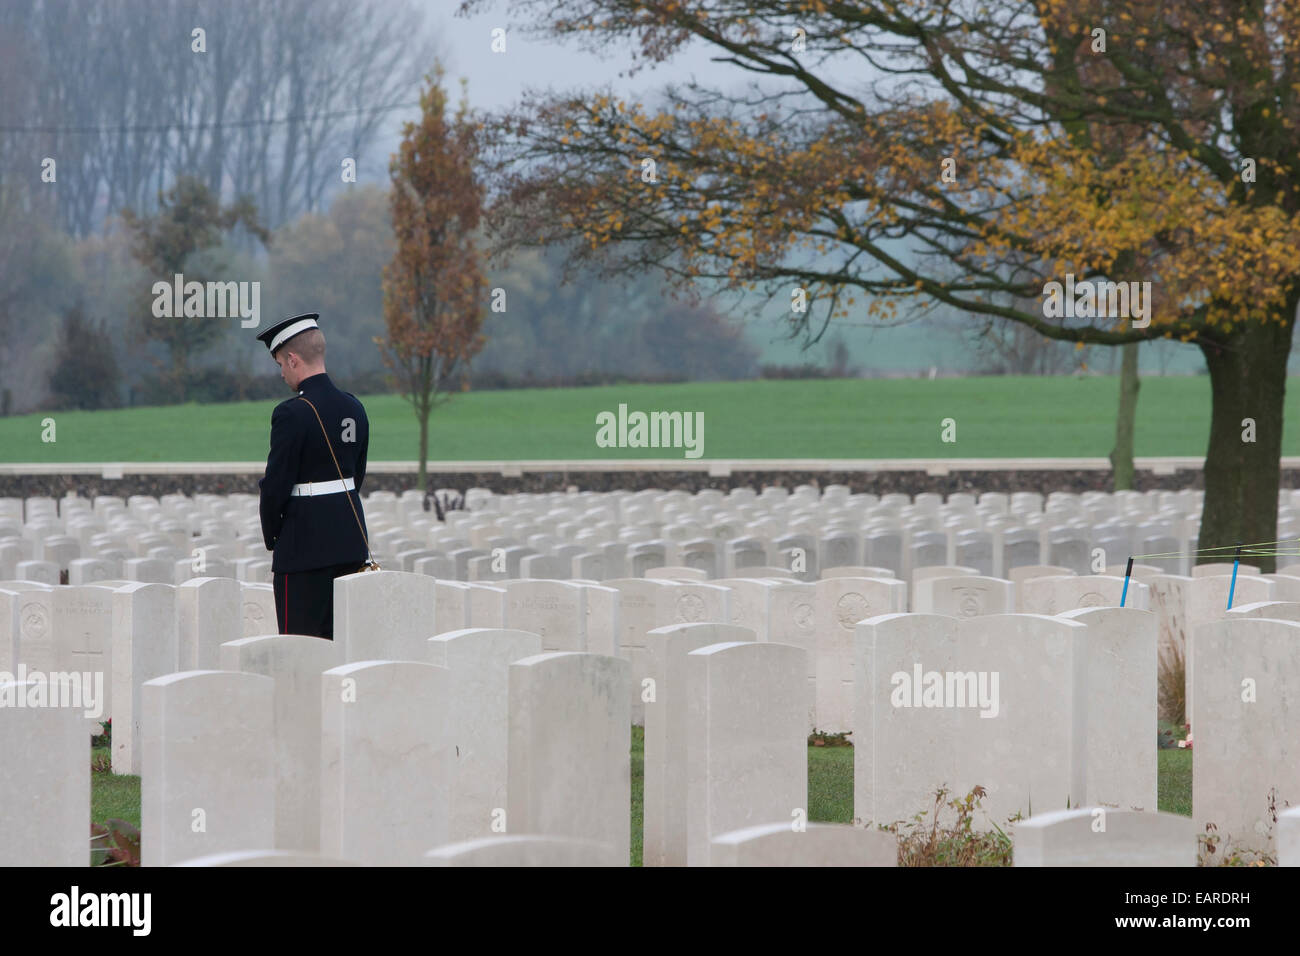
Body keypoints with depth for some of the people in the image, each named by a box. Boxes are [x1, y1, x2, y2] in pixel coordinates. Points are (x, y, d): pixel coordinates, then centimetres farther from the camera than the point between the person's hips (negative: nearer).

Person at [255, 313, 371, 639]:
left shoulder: (292, 414, -16)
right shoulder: (353, 408, 7)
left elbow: (276, 485, -14)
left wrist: (272, 537, 0)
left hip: (305, 547, -7)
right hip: (351, 539, 7)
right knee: (340, 643, 12)